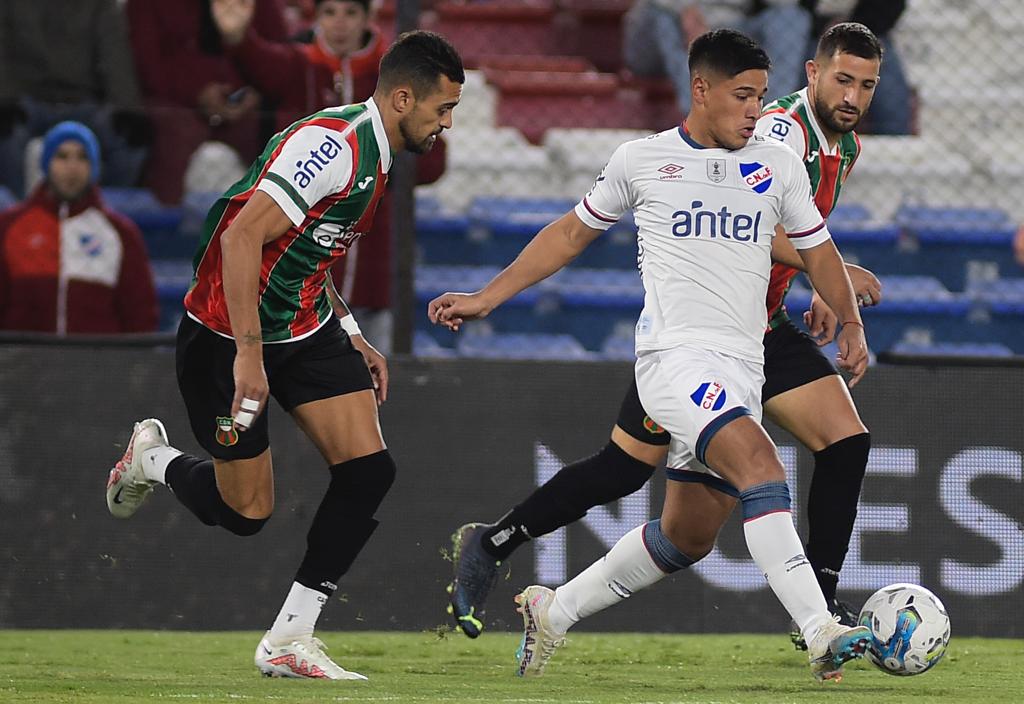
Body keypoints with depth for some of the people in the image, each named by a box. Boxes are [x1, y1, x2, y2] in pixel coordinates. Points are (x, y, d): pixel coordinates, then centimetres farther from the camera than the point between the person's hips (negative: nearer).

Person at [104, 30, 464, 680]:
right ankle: (153, 461, 33)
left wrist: (350, 333, 19)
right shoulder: (335, 144, -24)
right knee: (247, 511, 0)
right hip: (229, 335, -9)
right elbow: (243, 236, -30)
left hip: (304, 328, 9)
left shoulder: (374, 154, 8)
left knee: (369, 469, -7)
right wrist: (249, 354, -30)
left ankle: (288, 640, -1)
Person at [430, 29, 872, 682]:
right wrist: (485, 299, 17)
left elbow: (817, 249, 25)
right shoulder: (642, 160, 5)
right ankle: (821, 633, -36)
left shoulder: (780, 166, 11)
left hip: (742, 370, 5)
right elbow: (571, 233, 17)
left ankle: (554, 610, 28)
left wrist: (852, 326, 16)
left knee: (688, 537, 9)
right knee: (761, 468, -28)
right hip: (674, 354, -5)